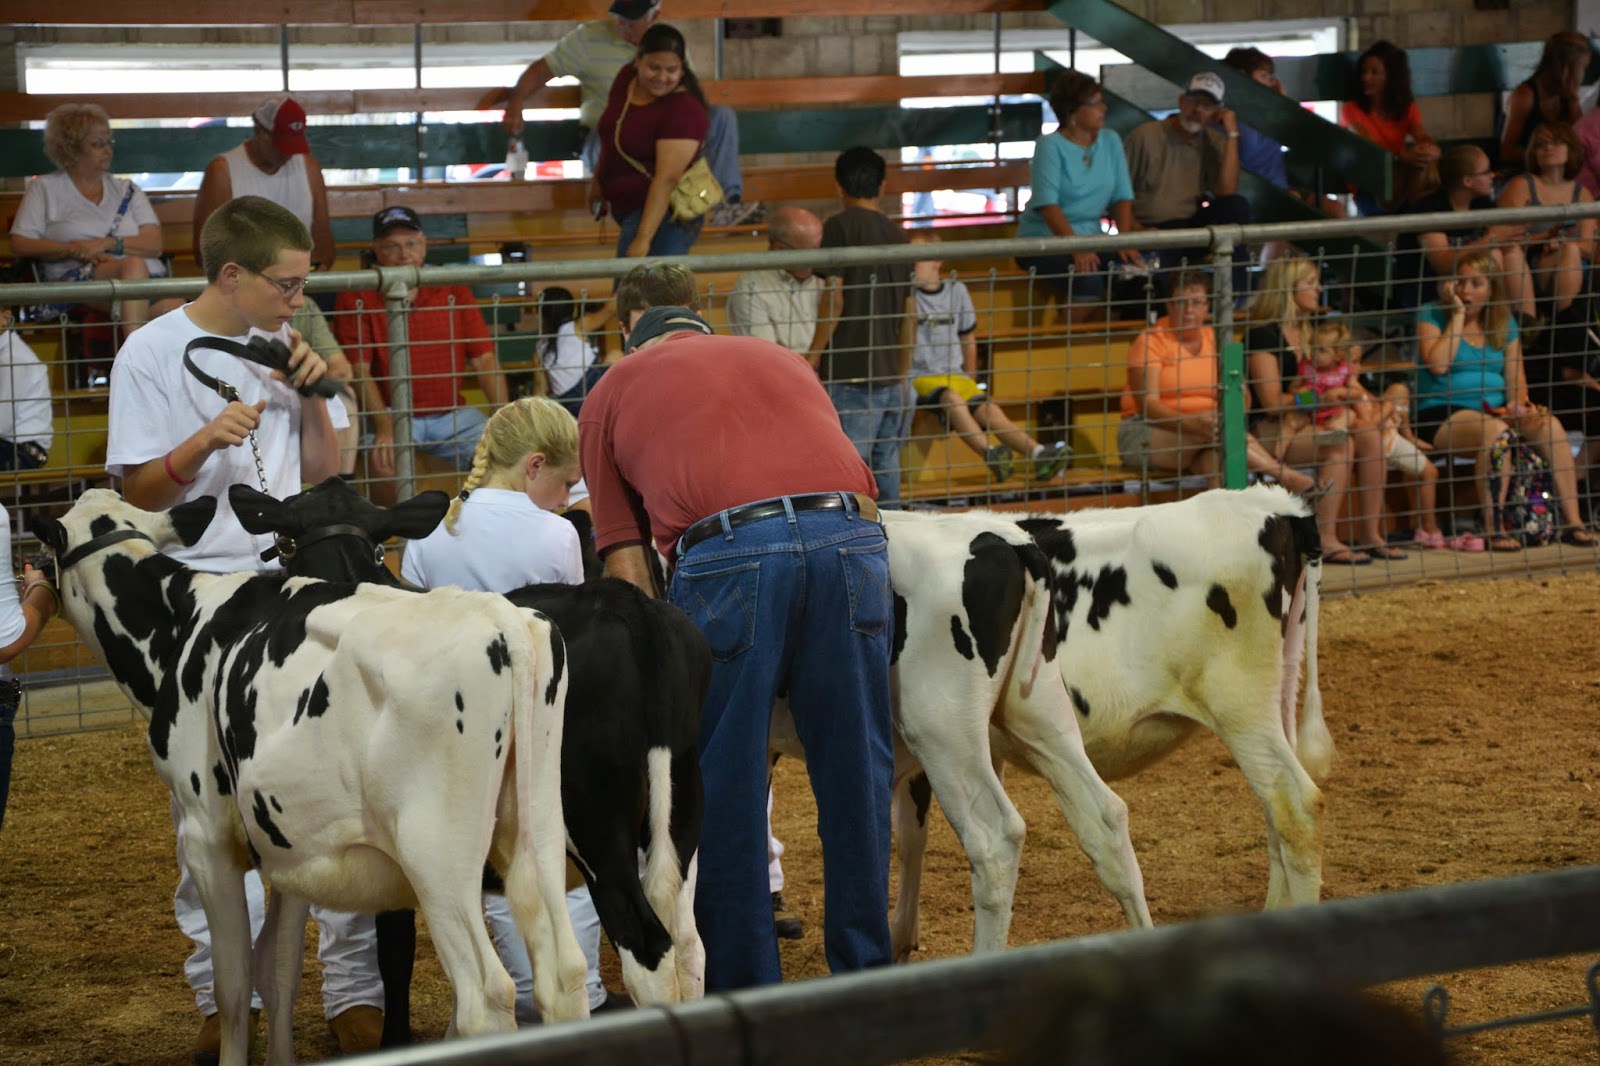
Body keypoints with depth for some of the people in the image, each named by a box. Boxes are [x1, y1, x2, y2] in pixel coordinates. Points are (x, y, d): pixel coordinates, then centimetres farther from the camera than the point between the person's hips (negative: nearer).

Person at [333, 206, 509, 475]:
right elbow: (359, 371, -9)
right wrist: (384, 428, -25)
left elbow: (484, 360, 5)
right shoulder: (356, 299, -2)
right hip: (391, 416, -3)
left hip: (452, 415, 3)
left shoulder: (453, 291, 9)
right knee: (384, 460, -35)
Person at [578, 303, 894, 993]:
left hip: (727, 552, -3)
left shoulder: (611, 394, 25)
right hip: (852, 539, 3)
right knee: (856, 778, 13)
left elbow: (627, 563, 17)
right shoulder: (779, 358, 35)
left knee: (726, 789, 9)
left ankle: (744, 994, 13)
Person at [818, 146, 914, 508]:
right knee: (886, 470, 11)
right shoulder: (896, 234, 13)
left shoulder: (839, 227, -5)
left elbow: (834, 301, -13)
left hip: (850, 374, -6)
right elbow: (908, 315, 15)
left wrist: (813, 355, -5)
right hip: (890, 377, 6)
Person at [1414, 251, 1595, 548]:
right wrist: (1458, 315, -11)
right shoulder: (1433, 316, 1)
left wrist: (1518, 405, -9)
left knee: (1550, 424, -24)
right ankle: (1494, 528, -37)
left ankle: (1572, 521, -24)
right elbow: (1437, 365, -16)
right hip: (1443, 415, -5)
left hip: (1494, 410, 5)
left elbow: (1515, 377, 13)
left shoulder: (1504, 323, 15)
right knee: (1495, 431, -37)